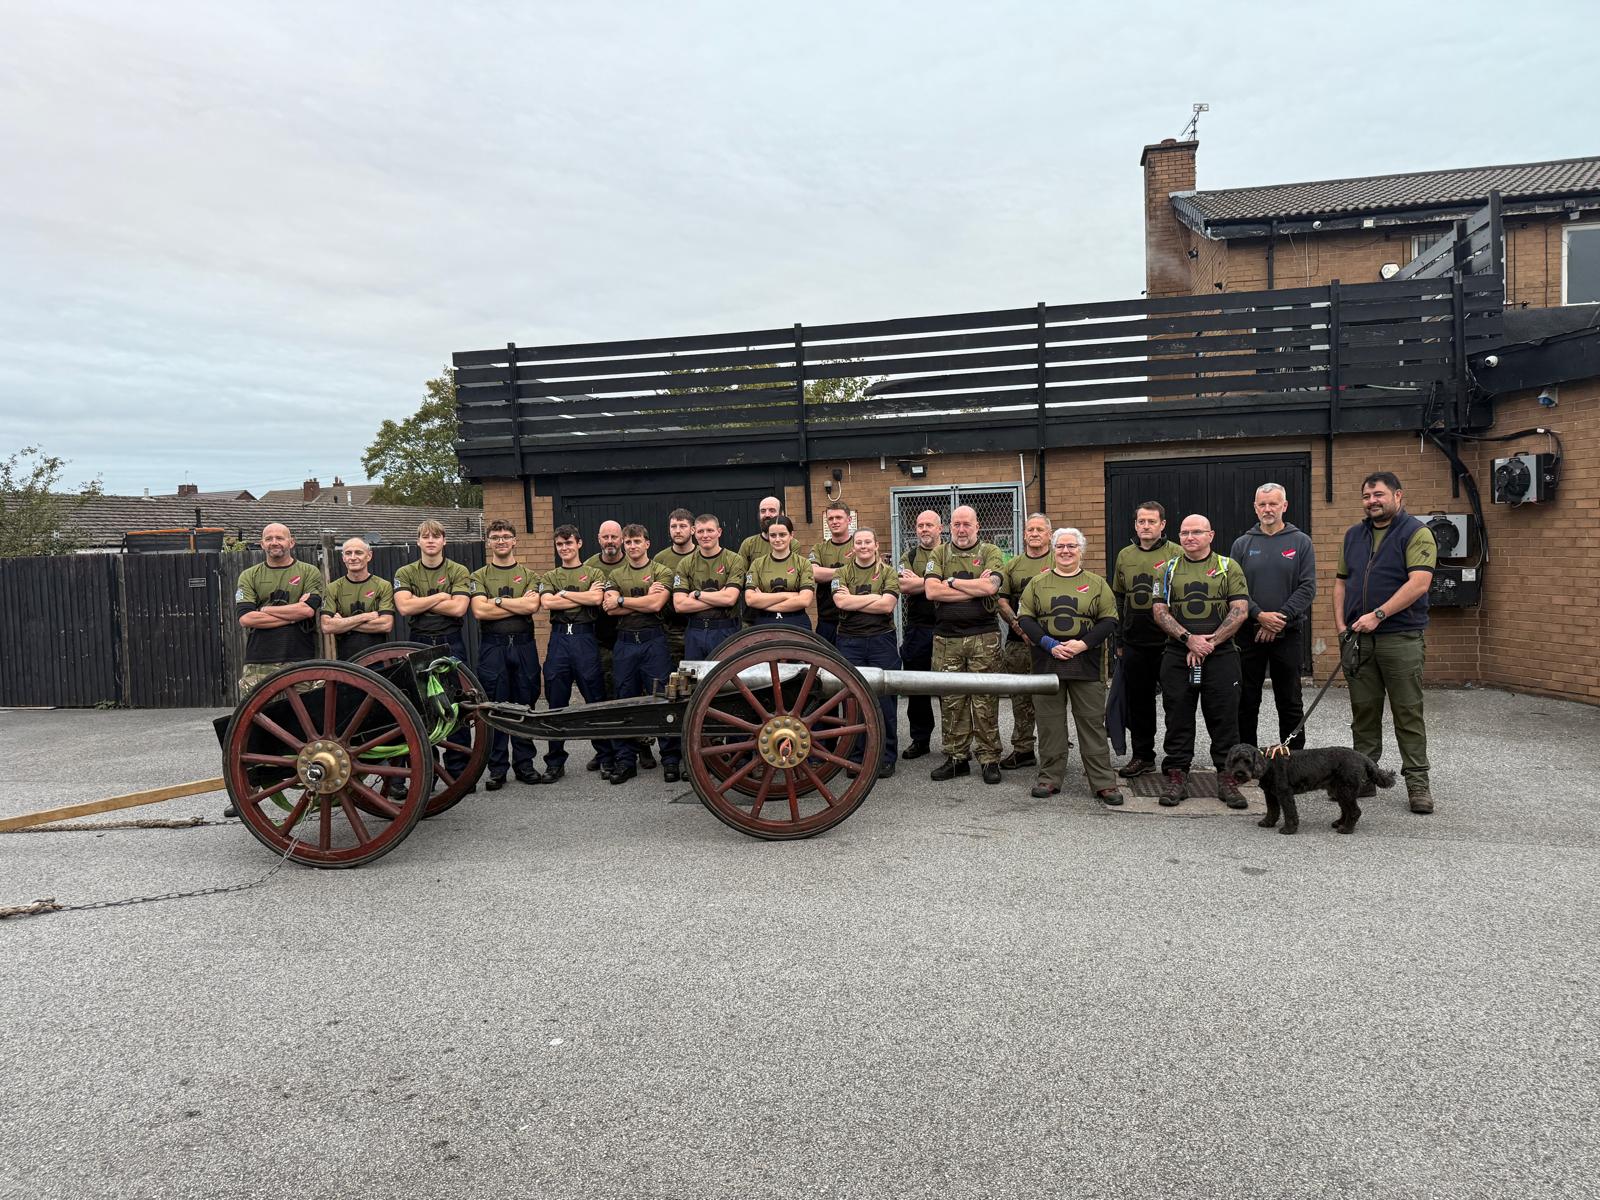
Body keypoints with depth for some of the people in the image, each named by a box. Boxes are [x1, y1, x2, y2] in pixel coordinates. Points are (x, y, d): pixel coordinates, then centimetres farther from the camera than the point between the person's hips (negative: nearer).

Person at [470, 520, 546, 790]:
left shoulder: (529, 575, 10)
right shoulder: (479, 576, 7)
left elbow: (532, 605, -9)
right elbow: (479, 611, -10)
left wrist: (497, 600, -8)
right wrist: (519, 605, -8)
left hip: (524, 646, 1)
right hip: (492, 646, -1)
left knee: (525, 705, 6)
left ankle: (524, 764, 15)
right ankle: (497, 769, 7)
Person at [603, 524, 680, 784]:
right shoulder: (615, 575, 13)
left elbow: (656, 605, -13)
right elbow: (610, 609, -2)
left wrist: (622, 600, -5)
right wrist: (645, 599, -9)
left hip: (653, 639, -3)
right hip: (625, 642, 3)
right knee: (625, 700, 7)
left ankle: (671, 759, 5)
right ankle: (626, 760, 14)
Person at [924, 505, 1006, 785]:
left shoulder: (990, 552, 5)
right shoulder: (938, 554, 10)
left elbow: (990, 586, -14)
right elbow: (931, 591, -6)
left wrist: (951, 582, -7)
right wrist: (975, 588, -9)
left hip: (984, 638, -2)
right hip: (946, 639, 2)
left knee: (985, 701, 0)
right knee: (950, 701, 6)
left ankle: (990, 759, 8)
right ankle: (955, 757, 15)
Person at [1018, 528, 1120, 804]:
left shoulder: (1096, 584, 8)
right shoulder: (1037, 583, 9)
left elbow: (1109, 620, 3)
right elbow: (1024, 617, 4)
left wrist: (1084, 643, -11)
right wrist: (1048, 644, -10)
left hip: (1086, 665, -1)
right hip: (1047, 663, 1)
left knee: (1092, 722, 0)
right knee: (1049, 722, 6)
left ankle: (1103, 782, 5)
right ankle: (1049, 778, 15)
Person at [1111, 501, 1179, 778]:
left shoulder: (1175, 554, -3)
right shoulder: (1125, 556, 11)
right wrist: (1119, 640, 14)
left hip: (1167, 640, -4)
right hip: (1134, 642, 4)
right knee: (1138, 702, 9)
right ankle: (1142, 755, 20)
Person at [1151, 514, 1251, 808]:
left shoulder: (1228, 567, 7)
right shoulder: (1169, 570, 12)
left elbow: (1240, 611, -2)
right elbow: (1159, 611, 3)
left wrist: (1210, 641, -11)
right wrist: (1189, 639, -11)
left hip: (1221, 655, -1)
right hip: (1177, 656, 1)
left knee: (1224, 718, 0)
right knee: (1177, 717, 3)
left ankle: (1227, 779, 8)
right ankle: (1176, 777, 11)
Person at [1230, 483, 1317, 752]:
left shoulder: (1301, 542, 3)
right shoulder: (1242, 544, 7)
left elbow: (1307, 588, -3)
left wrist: (1281, 617, -14)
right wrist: (1259, 615, -13)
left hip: (1289, 633, -1)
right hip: (1249, 634, 1)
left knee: (1290, 702, 6)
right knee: (1246, 701, 6)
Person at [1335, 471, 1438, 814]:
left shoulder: (1416, 534, -5)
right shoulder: (1354, 535, 15)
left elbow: (1419, 583, -16)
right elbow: (1341, 581, 18)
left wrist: (1378, 615, -20)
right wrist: (1341, 626, 6)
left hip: (1400, 639, -5)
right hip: (1358, 639, 5)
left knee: (1408, 712, -1)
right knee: (1363, 712, 10)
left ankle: (1417, 783, 7)